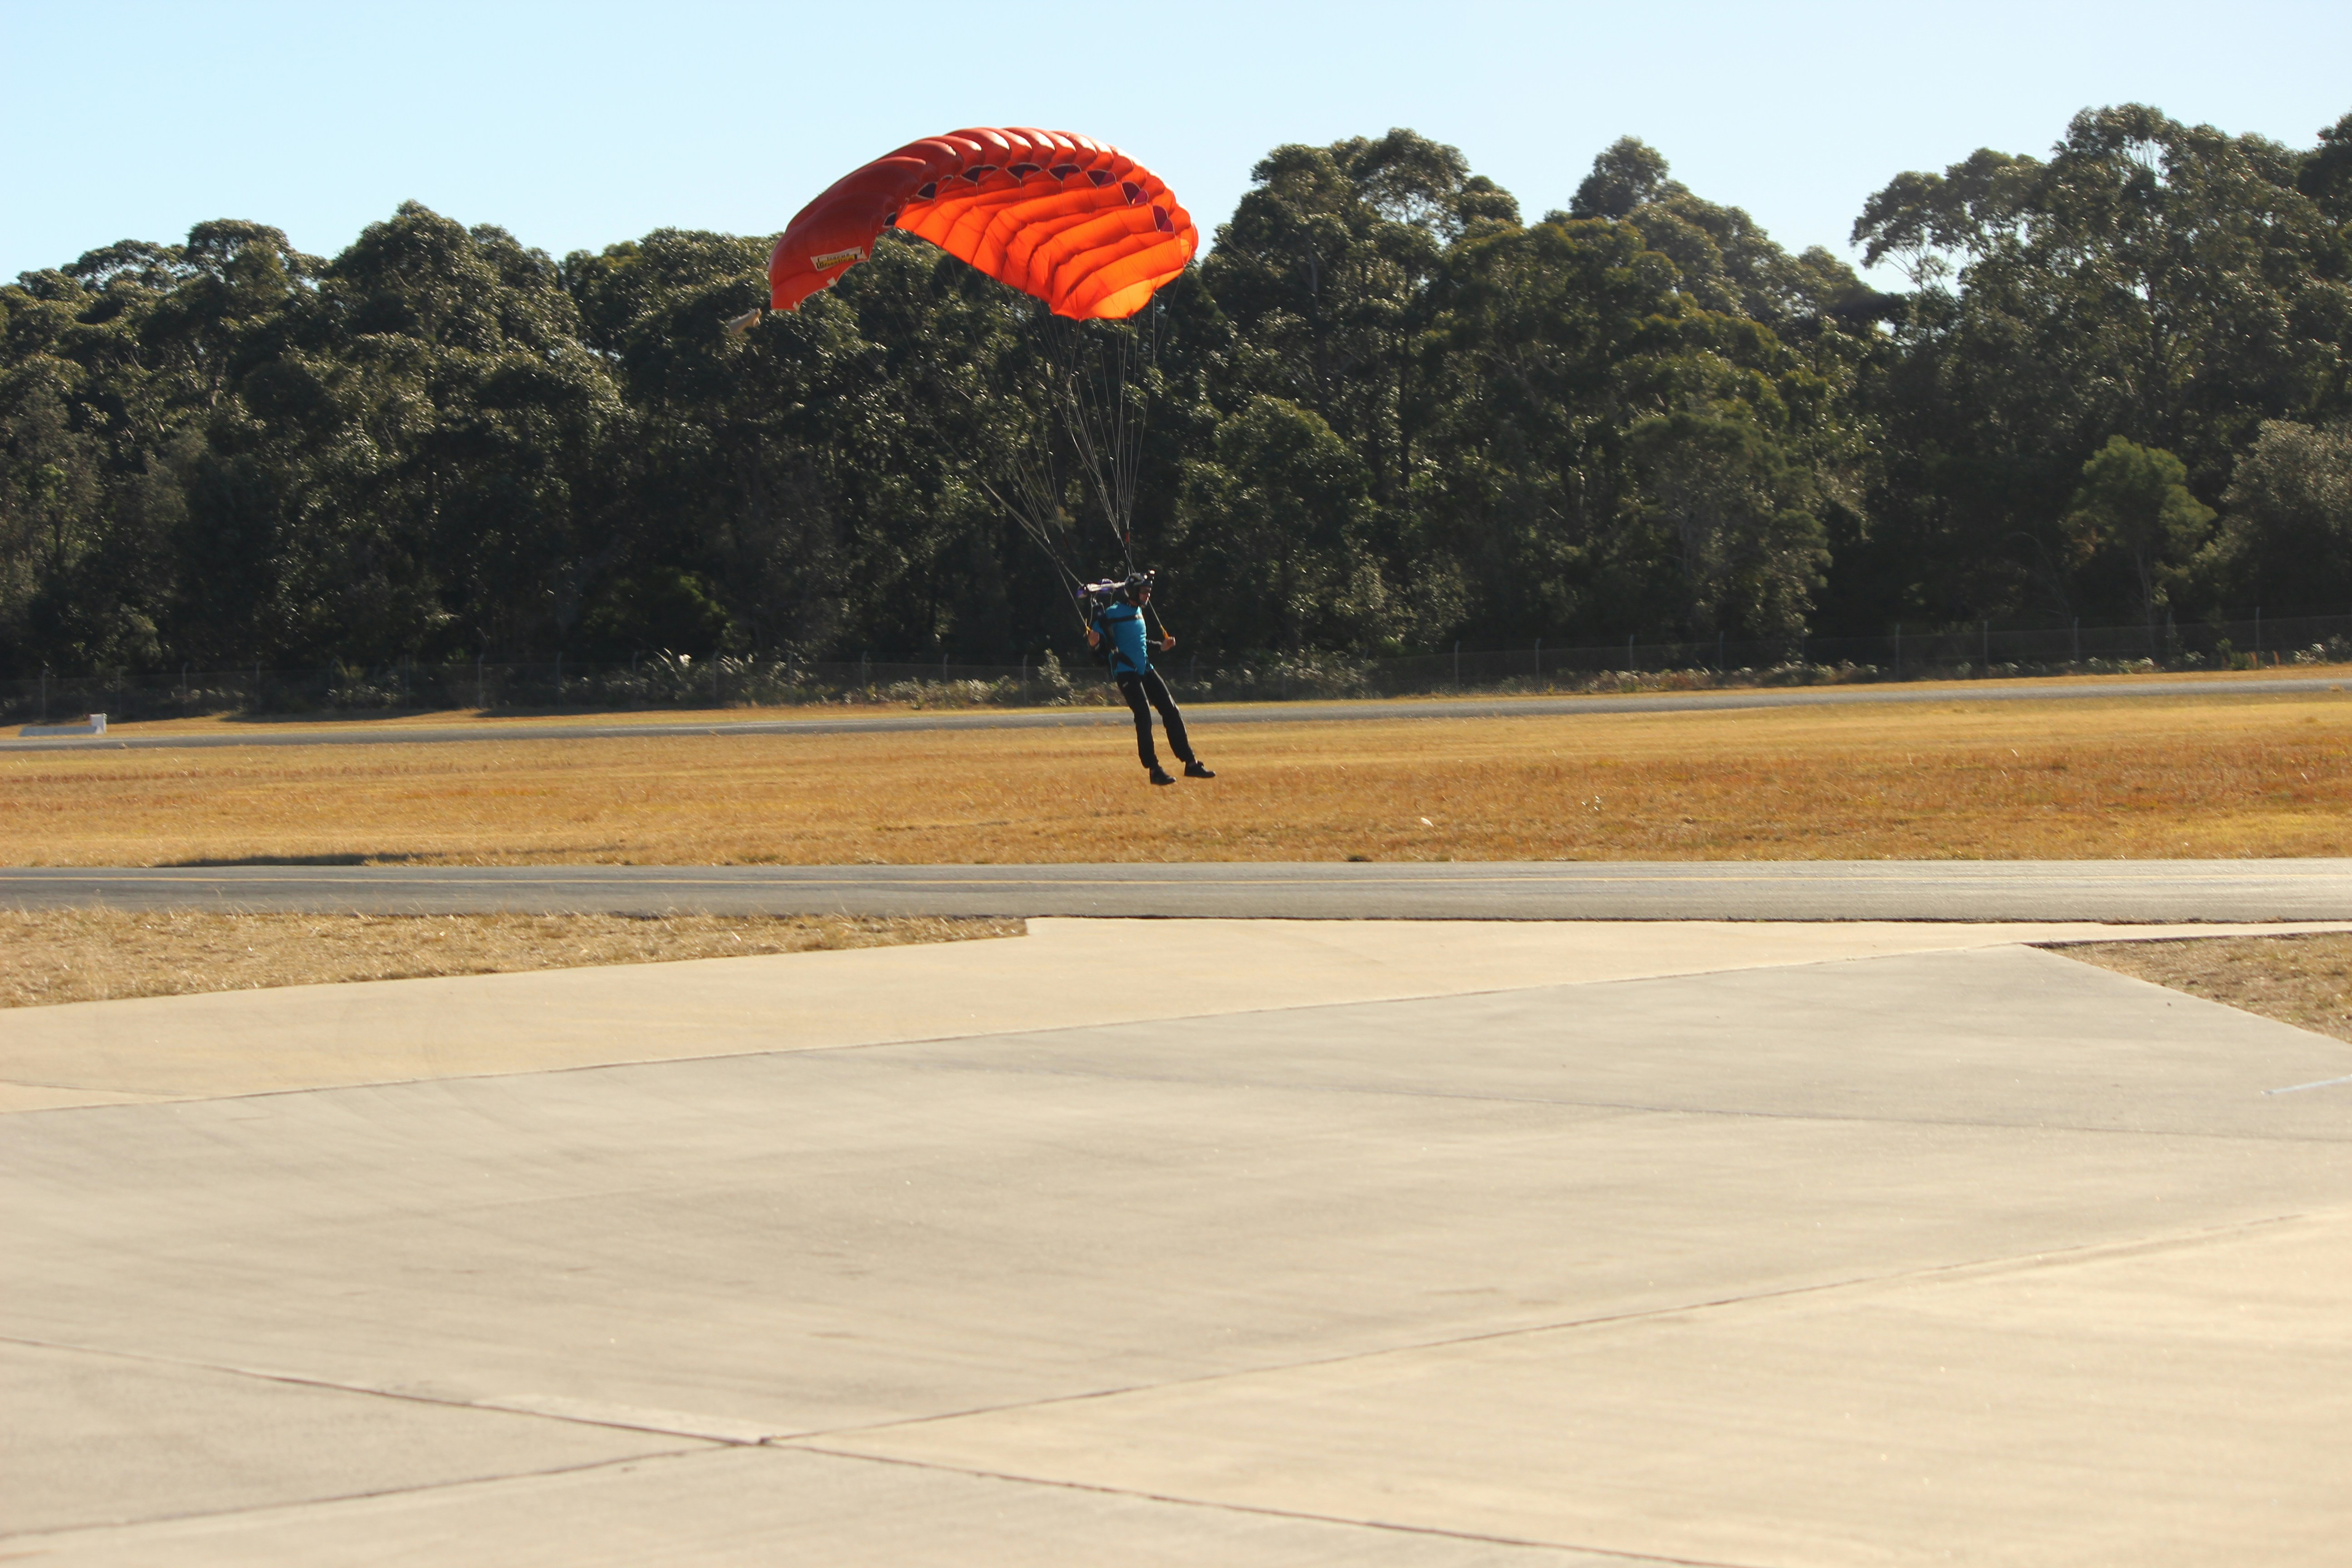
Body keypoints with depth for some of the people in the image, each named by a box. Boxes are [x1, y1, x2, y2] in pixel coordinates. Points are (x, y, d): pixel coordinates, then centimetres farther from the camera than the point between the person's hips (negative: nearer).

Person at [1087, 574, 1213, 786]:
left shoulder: (1138, 612, 16)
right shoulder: (1113, 613, -9)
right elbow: (1095, 638, -16)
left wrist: (1161, 647, 22)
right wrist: (1093, 640, -38)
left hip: (1145, 670, 8)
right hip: (1125, 671, -8)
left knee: (1171, 712, 5)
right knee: (1144, 716, -16)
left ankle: (1190, 764, 11)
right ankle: (1154, 770, -11)